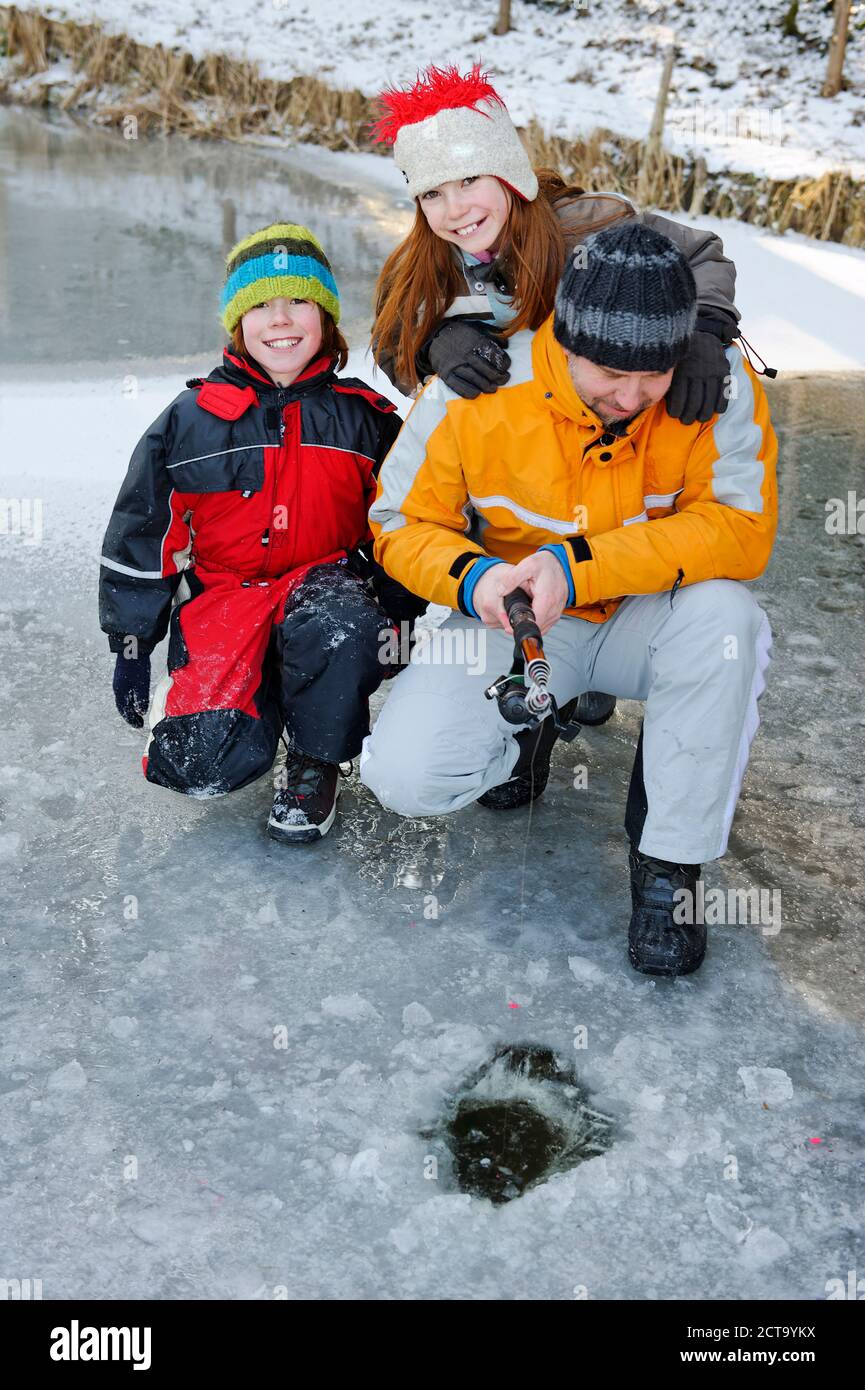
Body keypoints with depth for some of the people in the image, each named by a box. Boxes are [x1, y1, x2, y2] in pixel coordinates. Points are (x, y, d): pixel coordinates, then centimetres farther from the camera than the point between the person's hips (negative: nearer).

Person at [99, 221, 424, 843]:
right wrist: (131, 643, 5)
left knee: (340, 626, -39)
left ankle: (316, 762, -10)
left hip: (325, 585, 0)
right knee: (203, 764, -21)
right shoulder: (191, 419, 2)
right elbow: (141, 532, 6)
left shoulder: (365, 417, 4)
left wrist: (400, 620, 3)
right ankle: (259, 686, 15)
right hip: (219, 595, 0)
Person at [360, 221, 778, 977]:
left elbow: (742, 529, -24)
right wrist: (472, 577, -29)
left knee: (721, 611, -35)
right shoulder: (478, 387, -17)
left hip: (647, 623, 1)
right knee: (405, 773, -22)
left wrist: (578, 566, -33)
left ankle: (670, 867, -16)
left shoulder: (720, 383, -17)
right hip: (516, 630, 0)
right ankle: (524, 738, 16)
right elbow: (401, 522, -6)